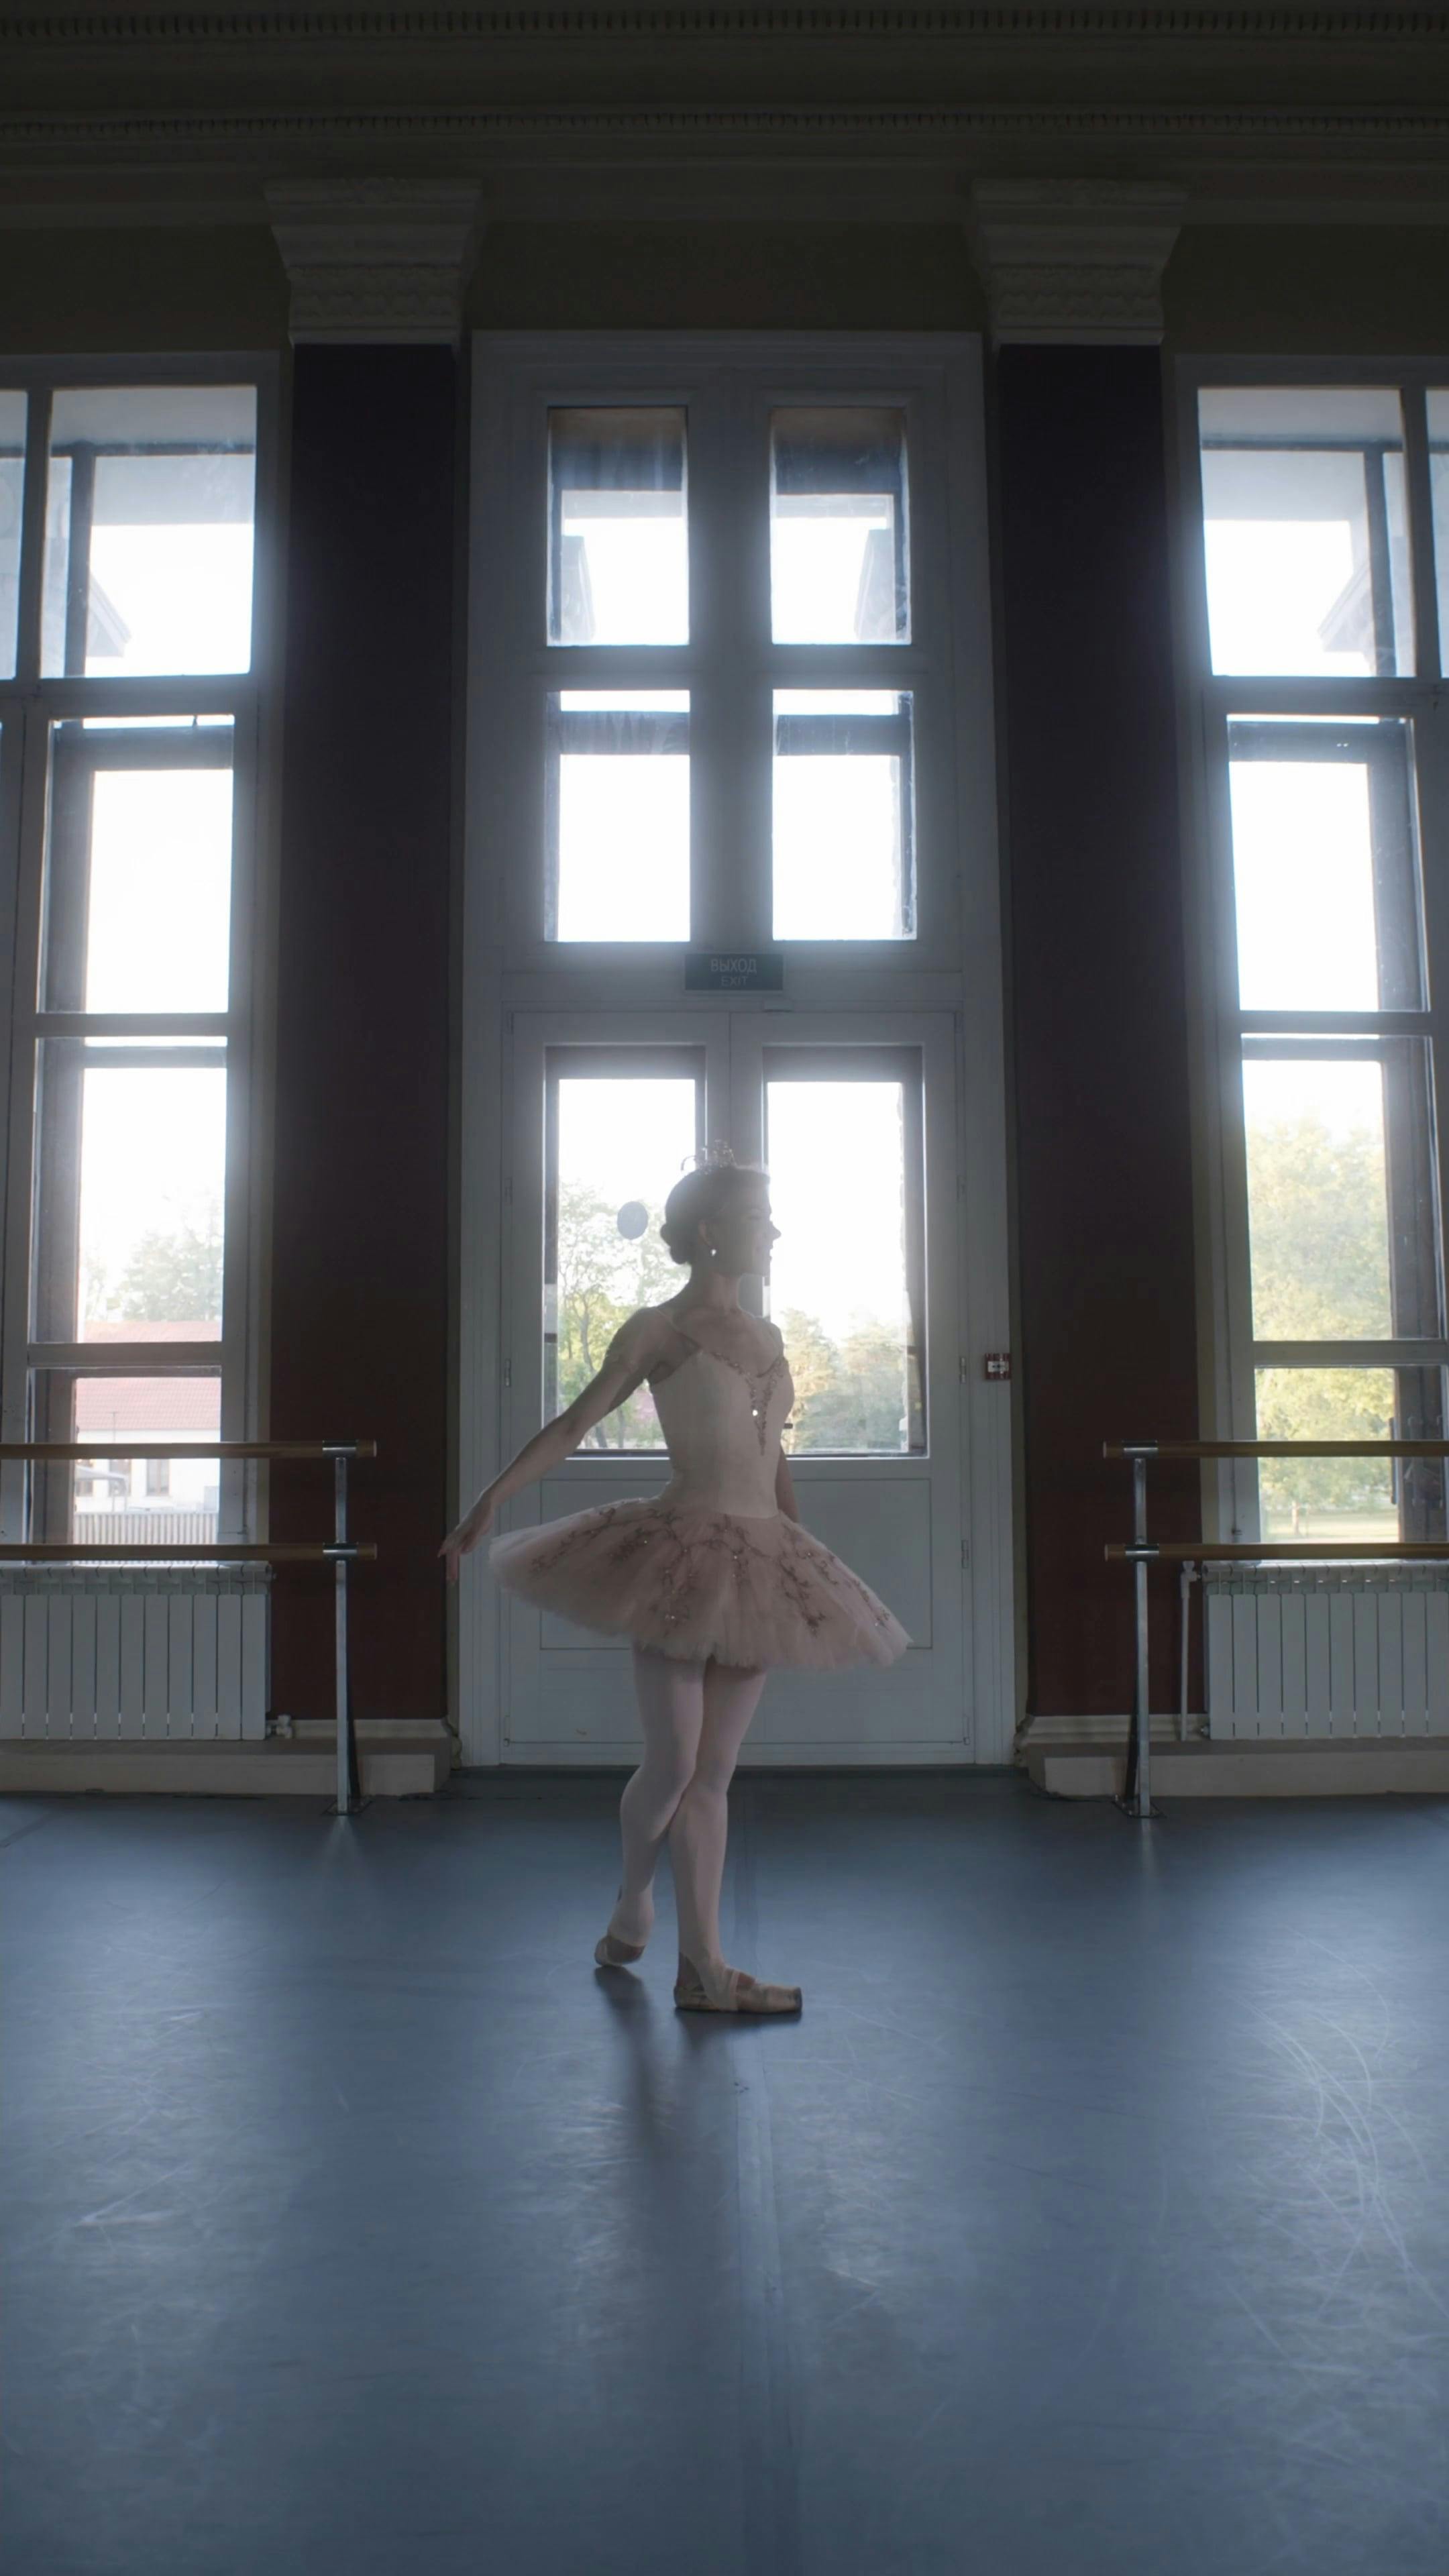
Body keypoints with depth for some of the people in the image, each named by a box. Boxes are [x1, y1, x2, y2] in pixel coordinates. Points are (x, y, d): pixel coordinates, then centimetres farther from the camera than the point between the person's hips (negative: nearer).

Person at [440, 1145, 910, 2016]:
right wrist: (489, 1504, -16)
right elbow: (572, 1426, -7)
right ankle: (632, 1908, 27)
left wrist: (802, 1558, 19)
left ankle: (703, 1967, 15)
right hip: (681, 1550, -5)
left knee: (713, 1772, 8)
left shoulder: (768, 1339, 13)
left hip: (762, 1563, 5)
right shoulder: (658, 1330, -4)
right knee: (673, 1762, -1)